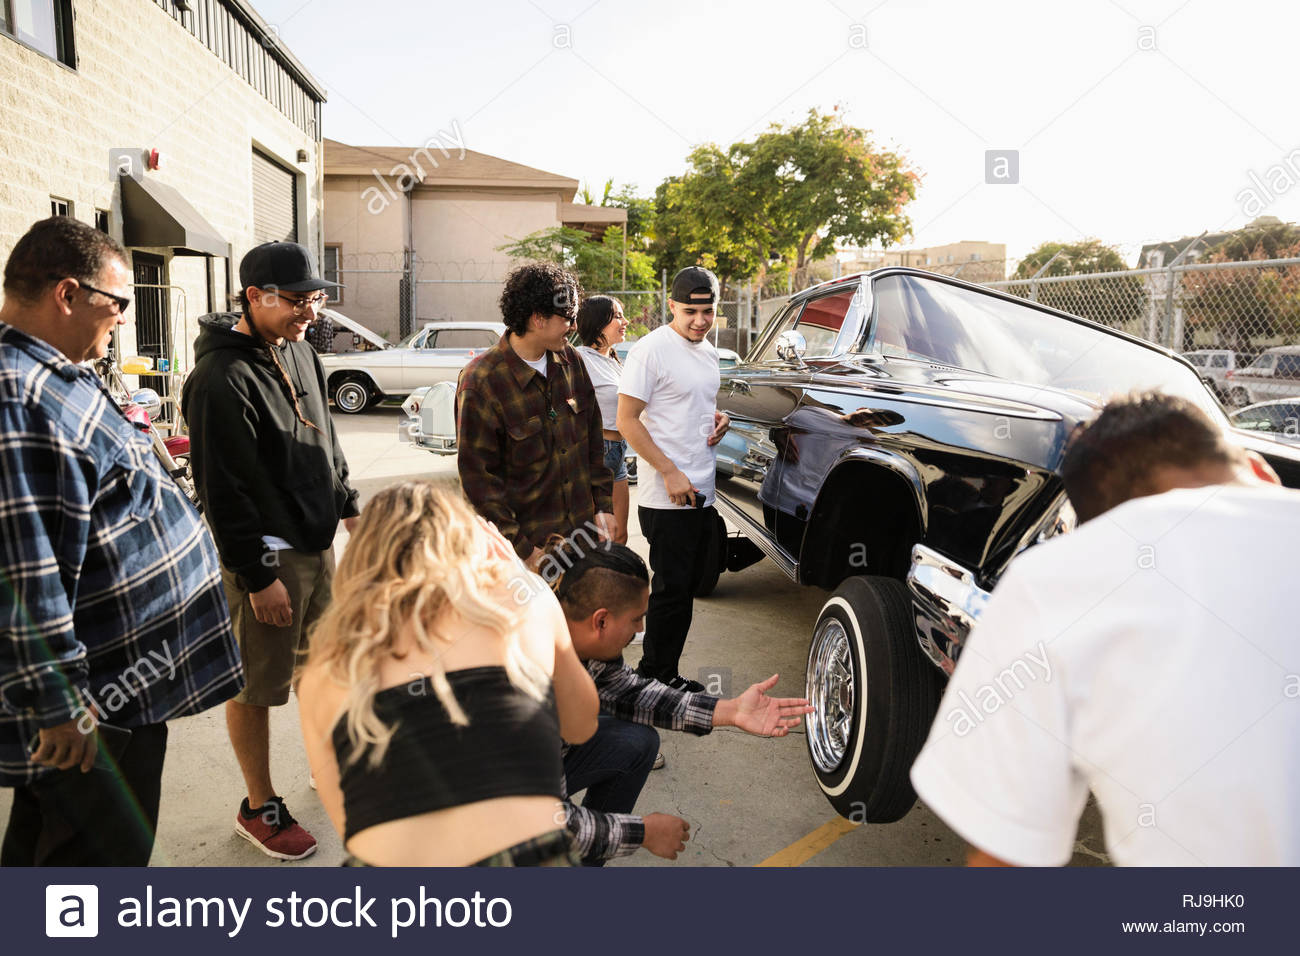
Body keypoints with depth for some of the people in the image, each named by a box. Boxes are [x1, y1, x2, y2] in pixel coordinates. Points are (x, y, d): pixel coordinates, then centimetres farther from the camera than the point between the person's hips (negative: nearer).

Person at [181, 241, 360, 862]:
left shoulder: (297, 348, 8)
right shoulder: (223, 378, -21)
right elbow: (223, 490, -21)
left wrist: (347, 502, 18)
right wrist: (258, 574, -19)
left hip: (318, 541, 9)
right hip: (267, 556, -9)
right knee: (256, 684, 5)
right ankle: (259, 809, 21)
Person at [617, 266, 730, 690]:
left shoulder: (707, 351, 14)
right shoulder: (651, 349, -12)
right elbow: (627, 421, -14)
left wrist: (718, 417, 5)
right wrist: (671, 473, -18)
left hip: (702, 495, 8)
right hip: (667, 499, -8)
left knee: (685, 587, 14)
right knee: (672, 589, -3)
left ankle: (666, 674, 25)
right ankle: (655, 676, 12)